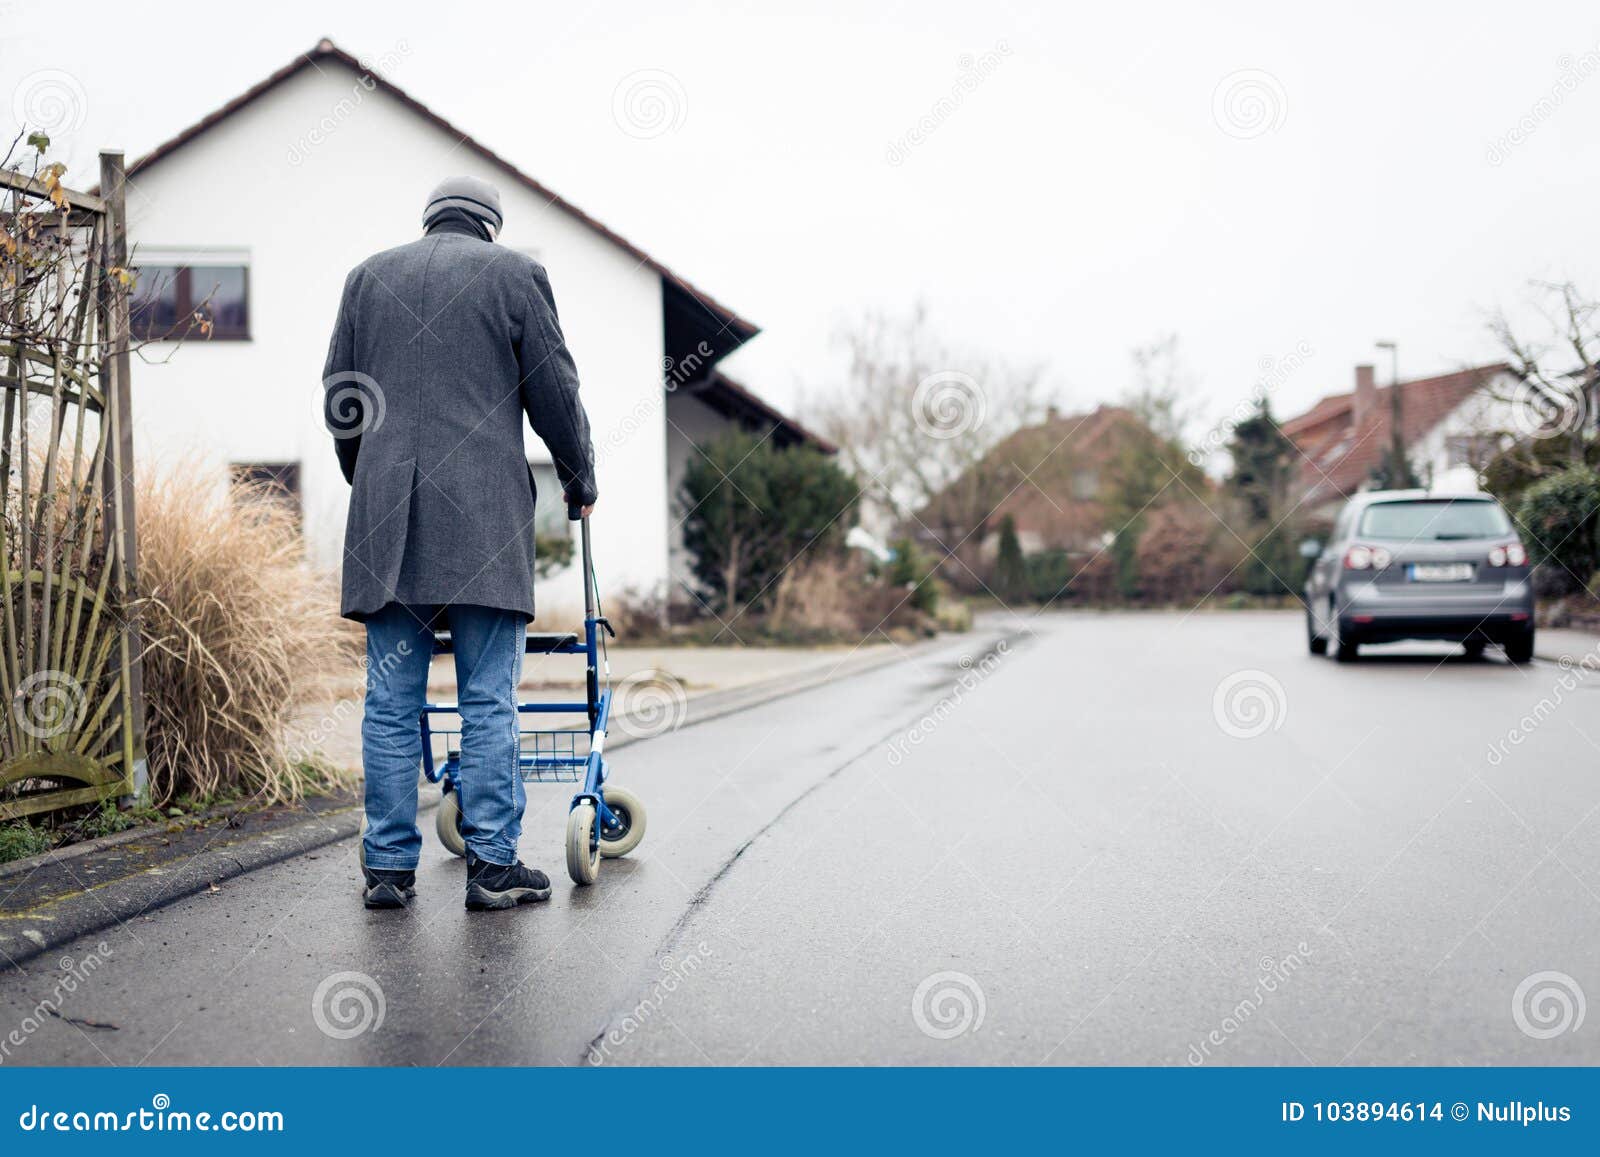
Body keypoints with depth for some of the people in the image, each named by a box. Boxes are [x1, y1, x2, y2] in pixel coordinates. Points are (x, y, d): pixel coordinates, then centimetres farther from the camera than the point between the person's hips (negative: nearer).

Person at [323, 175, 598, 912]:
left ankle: (388, 866, 10)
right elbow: (554, 392, 5)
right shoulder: (514, 273, 5)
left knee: (391, 700, 7)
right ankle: (492, 865, 2)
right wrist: (579, 479, 19)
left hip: (386, 513, 4)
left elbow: (338, 398, 18)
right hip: (484, 515, -3)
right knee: (489, 701, 0)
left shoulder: (368, 276, 16)